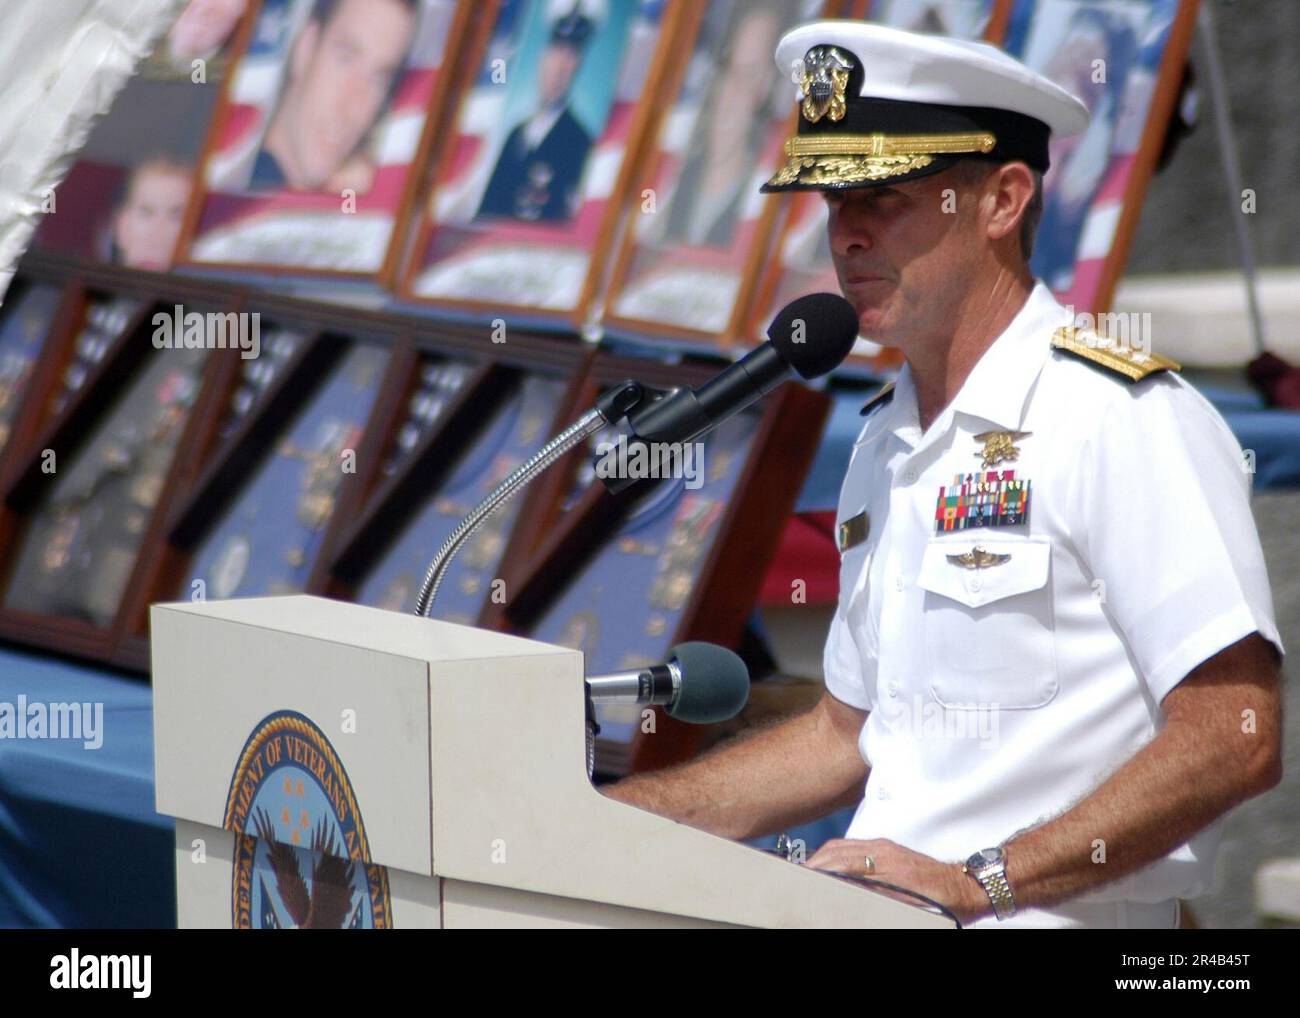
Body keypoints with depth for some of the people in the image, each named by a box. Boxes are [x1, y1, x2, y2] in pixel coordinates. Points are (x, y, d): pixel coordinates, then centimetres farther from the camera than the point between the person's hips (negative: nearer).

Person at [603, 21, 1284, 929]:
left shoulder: (1126, 419, -8)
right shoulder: (886, 444, 19)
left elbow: (1236, 739, -15)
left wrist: (979, 880, -18)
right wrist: (600, 819, 16)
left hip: (1048, 922, -7)